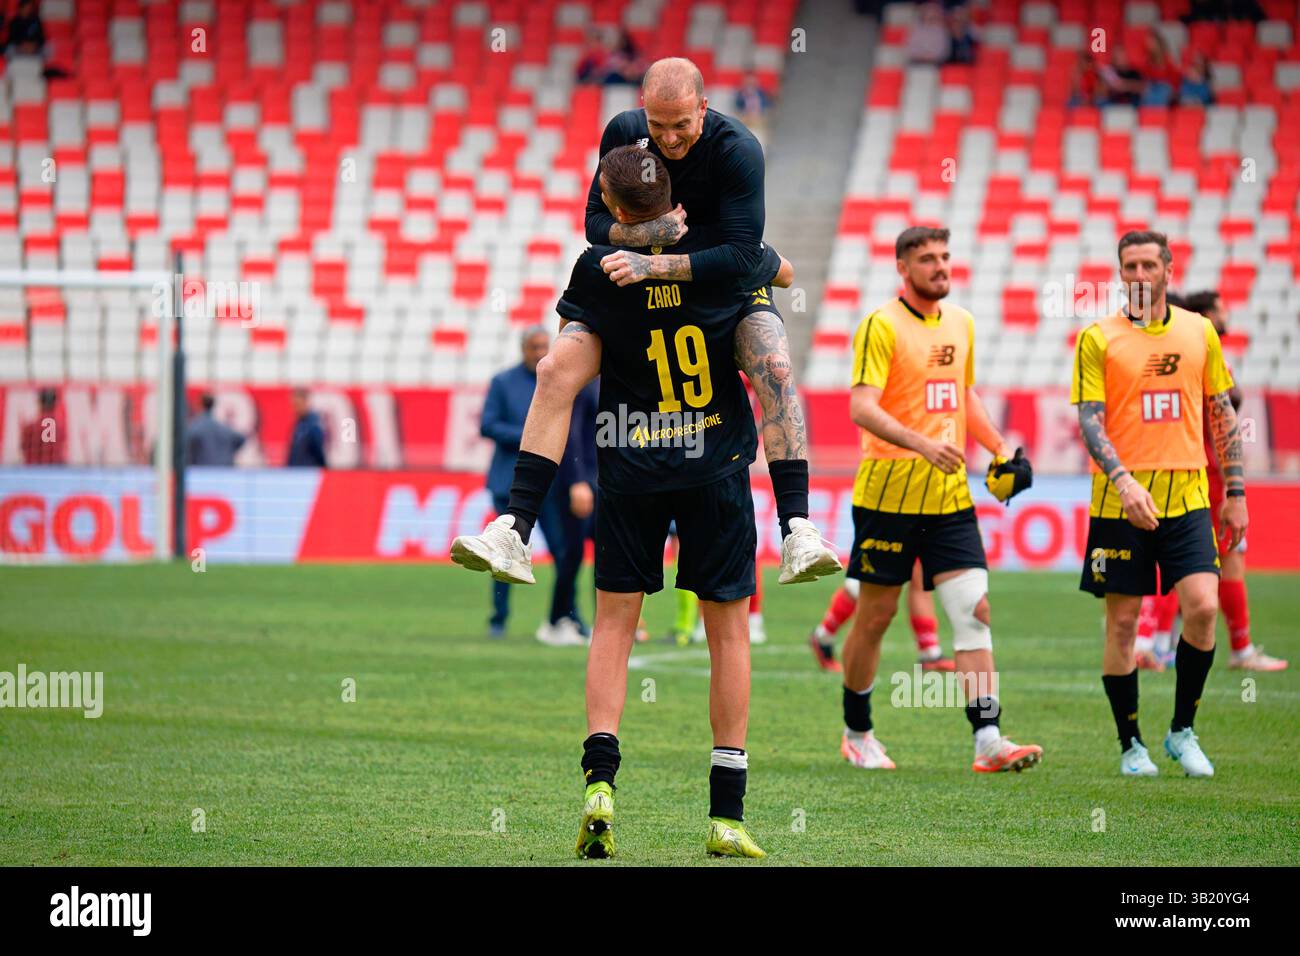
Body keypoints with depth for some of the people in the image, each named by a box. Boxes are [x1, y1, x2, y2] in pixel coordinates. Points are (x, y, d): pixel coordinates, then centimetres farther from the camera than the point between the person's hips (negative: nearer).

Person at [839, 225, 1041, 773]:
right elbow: (861, 407, -20)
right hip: (889, 492, -5)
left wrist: (1000, 449, 17)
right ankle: (856, 734, 22)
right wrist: (922, 444, -32)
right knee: (876, 616, 4)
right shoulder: (881, 326, -9)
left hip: (950, 493, 5)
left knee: (975, 610, -7)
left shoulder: (961, 323, 13)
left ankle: (988, 741, -12)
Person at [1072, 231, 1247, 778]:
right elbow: (1090, 421, -7)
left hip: (1187, 496, 2)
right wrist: (1123, 481, -22)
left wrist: (1235, 492, 10)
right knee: (1122, 620, 1)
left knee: (1202, 607, -12)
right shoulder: (1098, 338, 0)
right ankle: (1131, 746, 13)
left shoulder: (1199, 332, 8)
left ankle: (1182, 730, 5)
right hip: (1119, 502, -2)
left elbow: (1222, 414, 14)